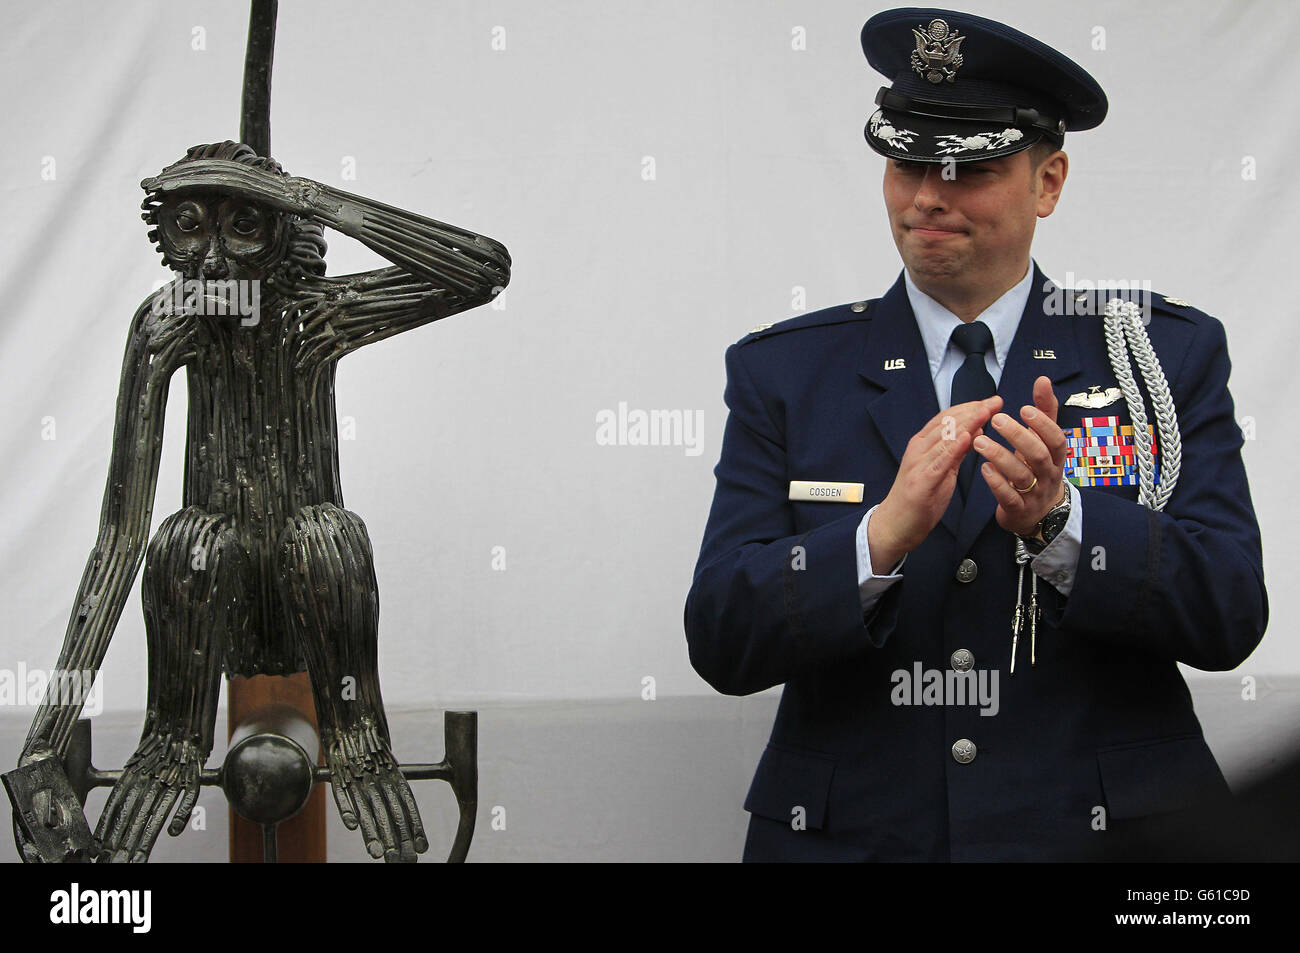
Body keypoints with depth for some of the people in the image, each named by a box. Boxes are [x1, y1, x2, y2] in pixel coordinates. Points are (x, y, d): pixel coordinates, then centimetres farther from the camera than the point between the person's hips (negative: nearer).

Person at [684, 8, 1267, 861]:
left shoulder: (1172, 357, 1)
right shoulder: (782, 373, 1)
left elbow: (1232, 616, -8)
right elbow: (721, 643, -8)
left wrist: (1057, 523, -24)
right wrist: (884, 534, -24)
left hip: (1104, 834, 0)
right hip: (849, 834, 0)